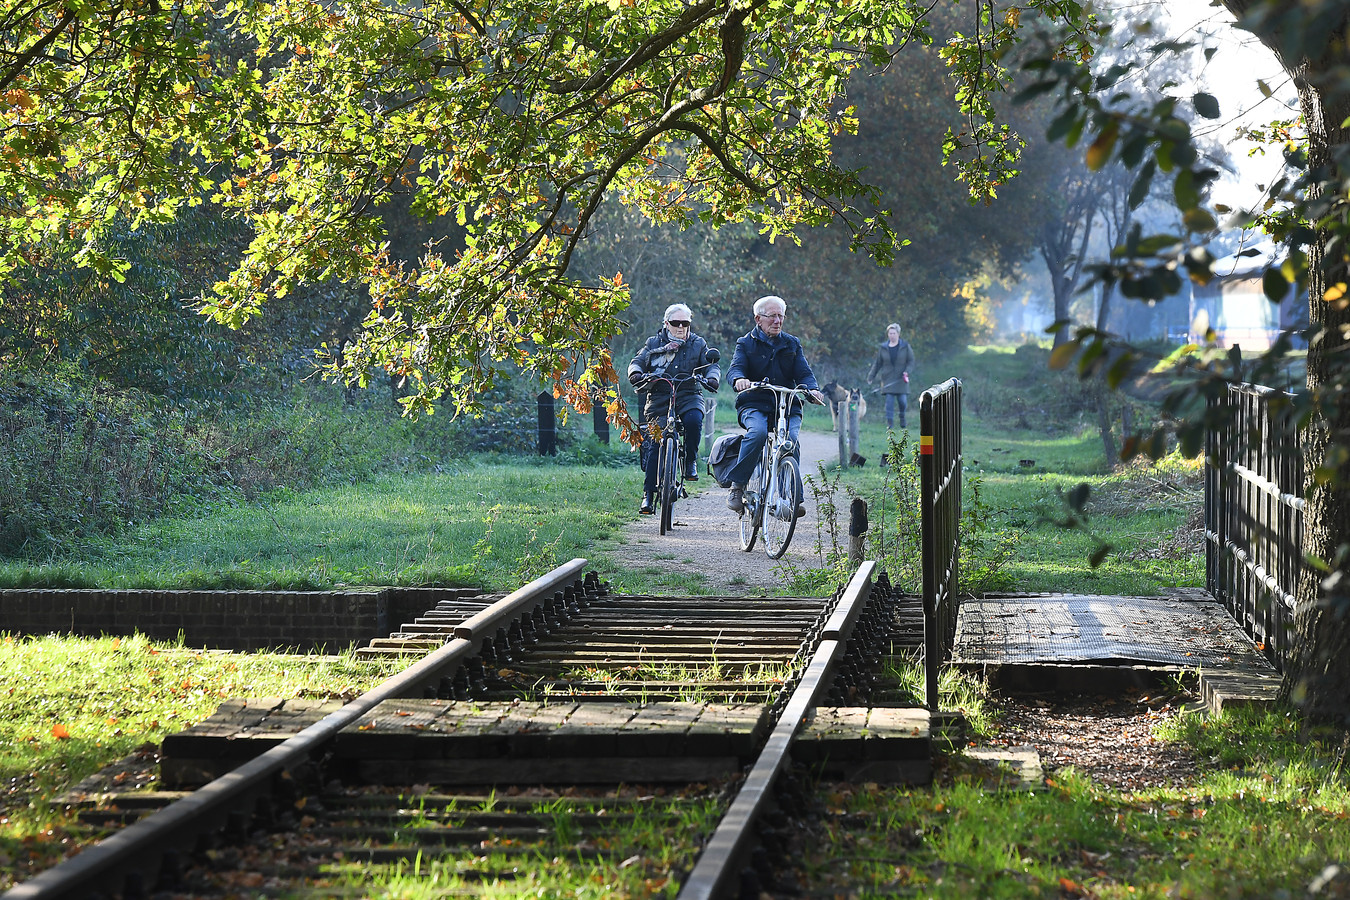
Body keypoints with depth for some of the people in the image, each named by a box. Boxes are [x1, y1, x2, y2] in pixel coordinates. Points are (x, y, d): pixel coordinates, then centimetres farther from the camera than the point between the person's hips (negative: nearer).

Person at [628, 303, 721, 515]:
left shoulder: (698, 344, 13)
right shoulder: (654, 343, 12)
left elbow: (711, 364, 9)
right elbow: (638, 361, 9)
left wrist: (712, 378, -14)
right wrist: (636, 374, -14)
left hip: (688, 396, 0)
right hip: (659, 397, 0)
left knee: (694, 420, -34)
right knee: (653, 445, -8)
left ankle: (691, 461, -8)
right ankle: (649, 495, -3)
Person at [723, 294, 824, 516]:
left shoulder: (792, 344, 18)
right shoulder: (746, 344, 10)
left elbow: (804, 373, 7)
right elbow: (734, 369, -6)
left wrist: (812, 389, -17)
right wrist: (739, 379, -32)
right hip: (754, 405, -2)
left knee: (791, 440, -26)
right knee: (758, 432, -34)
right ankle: (737, 485, -26)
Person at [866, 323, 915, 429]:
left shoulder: (905, 346, 3)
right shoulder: (883, 348, 6)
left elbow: (911, 361, 3)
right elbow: (877, 363, 12)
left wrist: (907, 371, -15)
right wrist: (871, 376, 7)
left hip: (901, 378, -1)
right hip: (888, 379, 1)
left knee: (902, 400, -4)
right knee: (889, 400, -10)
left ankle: (902, 416, 27)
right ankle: (890, 422, -9)